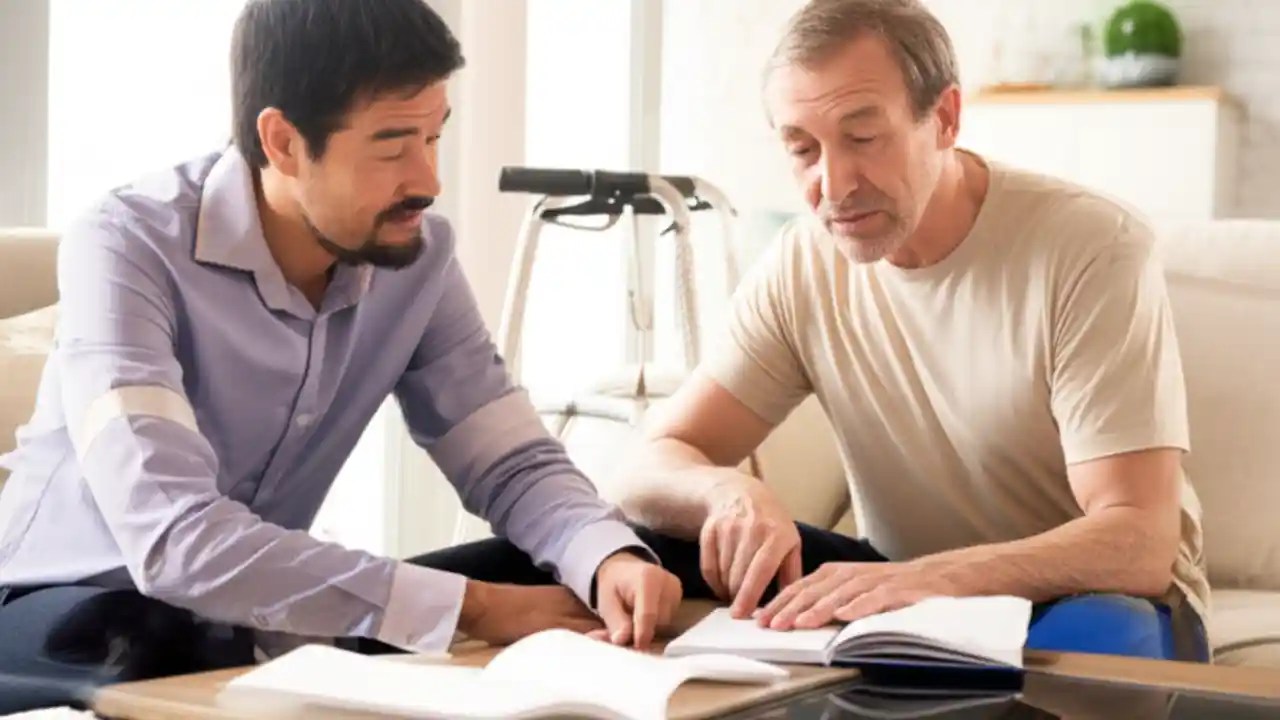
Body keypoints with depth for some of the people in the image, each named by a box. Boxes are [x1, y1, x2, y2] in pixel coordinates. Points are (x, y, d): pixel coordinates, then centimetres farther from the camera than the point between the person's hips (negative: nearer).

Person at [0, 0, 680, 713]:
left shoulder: (416, 253, -8)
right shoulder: (129, 248, -25)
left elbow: (514, 462, -3)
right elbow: (173, 539, -36)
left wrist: (610, 557, -26)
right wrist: (470, 605, -34)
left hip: (257, 622, 6)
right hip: (69, 616, -5)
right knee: (148, 651, -40)